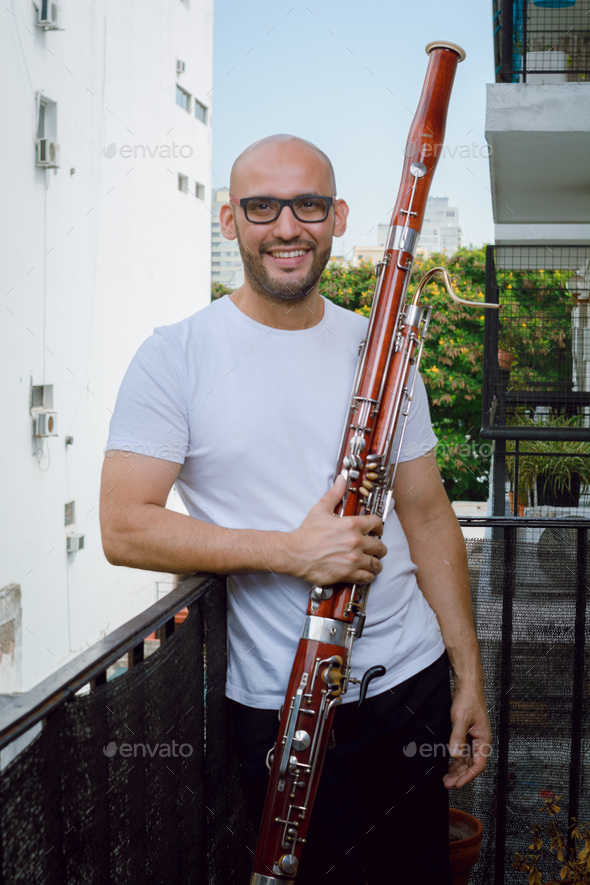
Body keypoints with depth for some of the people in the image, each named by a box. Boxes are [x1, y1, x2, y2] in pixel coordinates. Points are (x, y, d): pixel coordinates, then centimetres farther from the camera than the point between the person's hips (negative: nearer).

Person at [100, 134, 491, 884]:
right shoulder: (175, 357, -7)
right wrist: (292, 550, -20)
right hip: (279, 705, -3)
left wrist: (469, 675, 6)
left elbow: (428, 517, 9)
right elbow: (122, 527, -12)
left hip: (411, 681, 4)